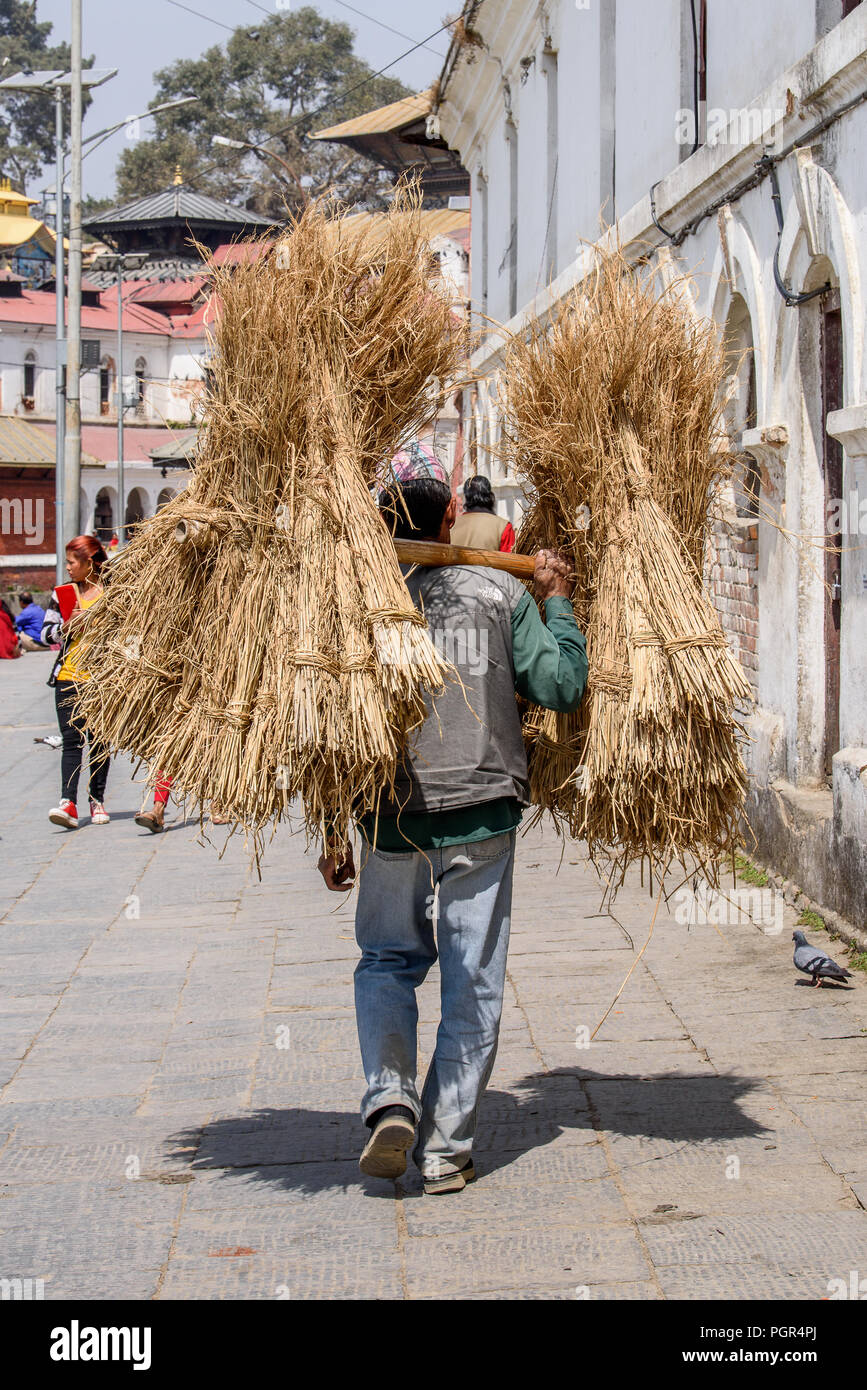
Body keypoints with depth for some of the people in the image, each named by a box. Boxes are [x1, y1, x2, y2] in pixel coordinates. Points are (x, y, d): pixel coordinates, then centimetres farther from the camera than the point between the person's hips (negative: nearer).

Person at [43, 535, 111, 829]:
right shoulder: (64, 593, 10)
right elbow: (46, 633, 9)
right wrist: (67, 624, -8)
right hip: (69, 676, 2)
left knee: (99, 740, 5)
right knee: (71, 740, -8)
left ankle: (97, 800, 17)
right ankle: (68, 803, -18)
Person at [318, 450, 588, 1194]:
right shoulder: (501, 593, -2)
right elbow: (561, 687, -3)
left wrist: (334, 834, 6)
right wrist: (558, 601, 11)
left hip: (390, 820, 1)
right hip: (481, 815, 0)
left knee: (386, 960, 19)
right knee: (472, 984, 8)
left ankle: (390, 1099, -1)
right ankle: (447, 1148, 11)